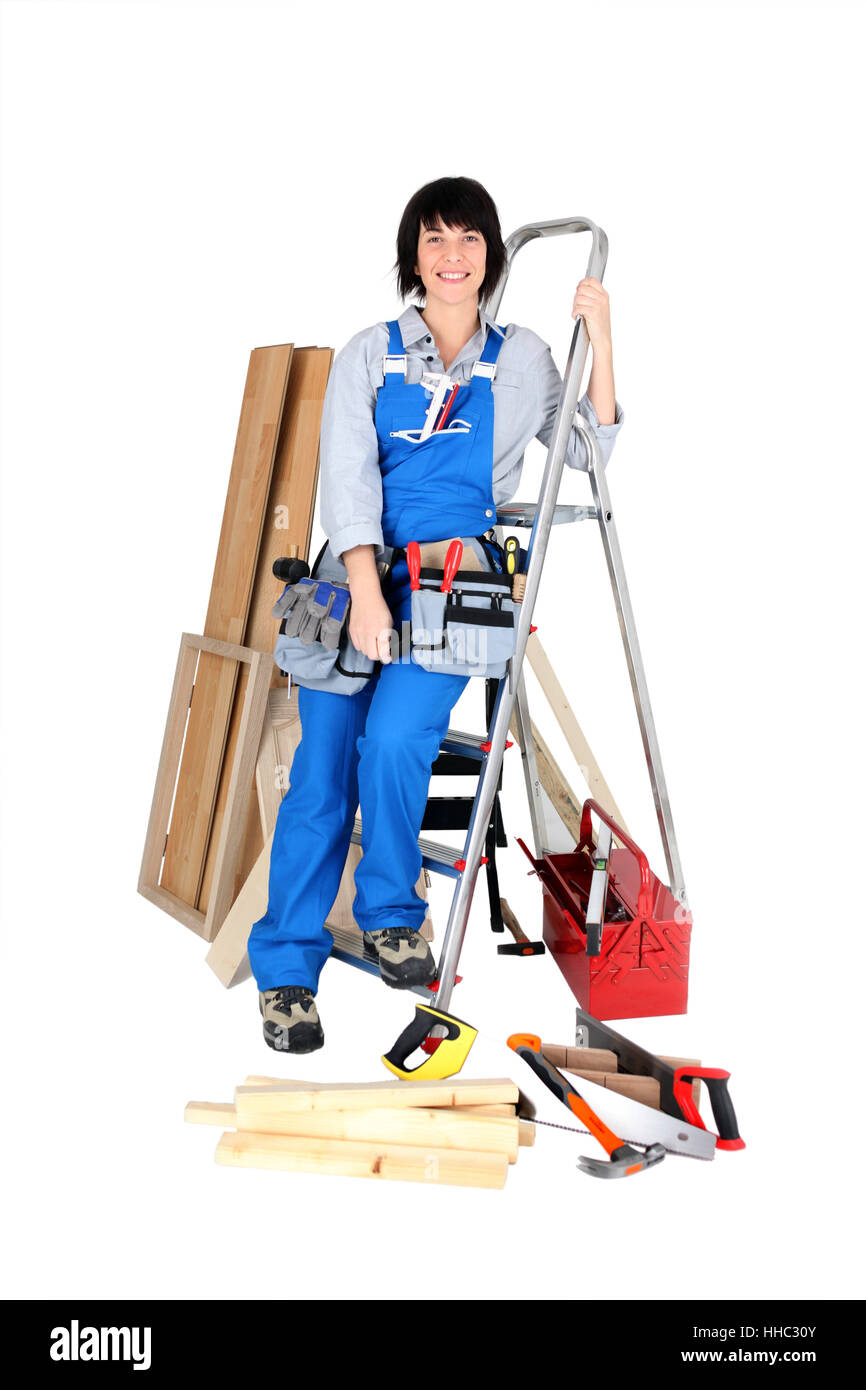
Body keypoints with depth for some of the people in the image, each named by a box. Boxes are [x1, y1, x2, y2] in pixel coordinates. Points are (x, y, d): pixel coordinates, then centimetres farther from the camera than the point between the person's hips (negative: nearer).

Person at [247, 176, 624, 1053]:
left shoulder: (522, 359, 13)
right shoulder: (368, 356, 9)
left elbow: (587, 453, 11)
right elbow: (347, 477, -1)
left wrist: (599, 342, 1)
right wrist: (367, 591, -16)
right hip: (362, 571, 1)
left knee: (393, 740, -24)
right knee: (322, 766, -8)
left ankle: (389, 913, 1)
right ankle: (285, 970, 3)